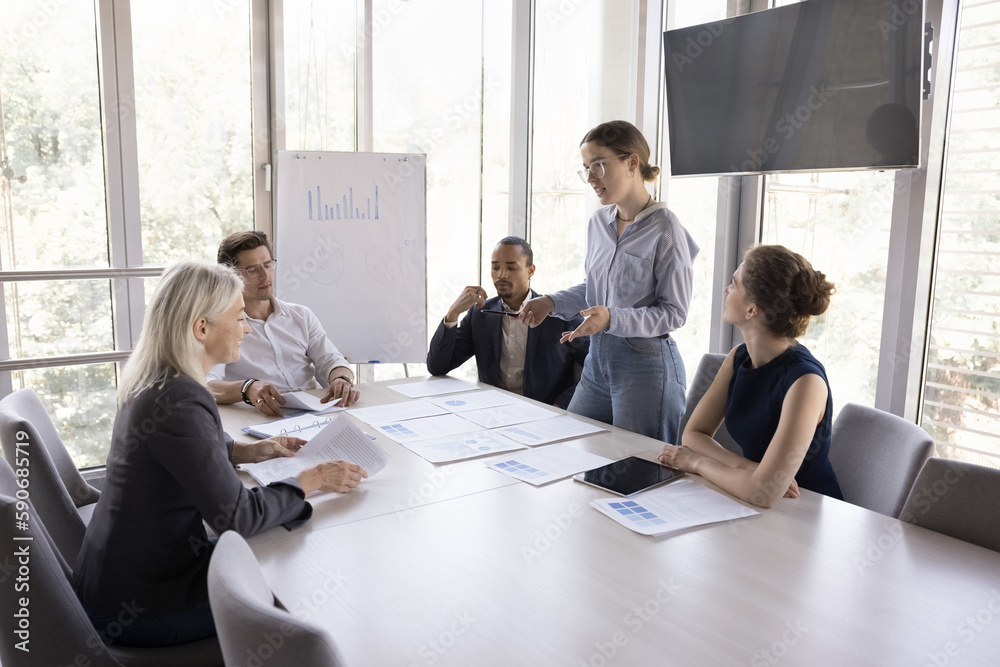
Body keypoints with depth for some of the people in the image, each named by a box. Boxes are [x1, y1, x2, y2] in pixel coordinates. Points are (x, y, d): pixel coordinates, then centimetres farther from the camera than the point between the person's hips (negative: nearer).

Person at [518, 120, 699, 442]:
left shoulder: (664, 229, -15)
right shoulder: (599, 222, 7)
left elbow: (674, 312, -14)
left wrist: (612, 319, -27)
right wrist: (552, 302, 2)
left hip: (646, 364, -7)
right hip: (598, 358, 7)